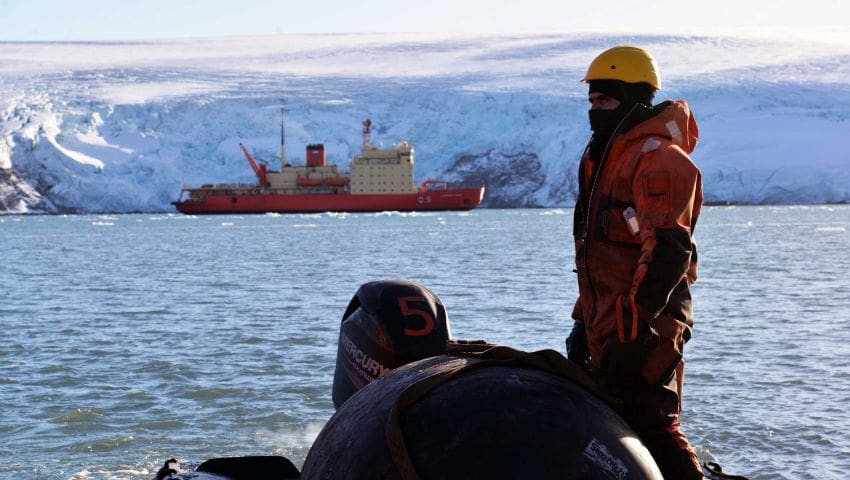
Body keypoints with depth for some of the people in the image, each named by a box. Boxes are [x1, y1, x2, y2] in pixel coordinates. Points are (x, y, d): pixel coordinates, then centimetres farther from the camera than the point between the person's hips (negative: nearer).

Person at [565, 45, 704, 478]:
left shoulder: (658, 159, -13)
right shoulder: (605, 155, 19)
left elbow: (667, 251, -23)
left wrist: (636, 320, -26)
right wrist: (585, 320, 22)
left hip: (642, 324, -10)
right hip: (607, 325, 10)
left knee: (647, 424, -14)